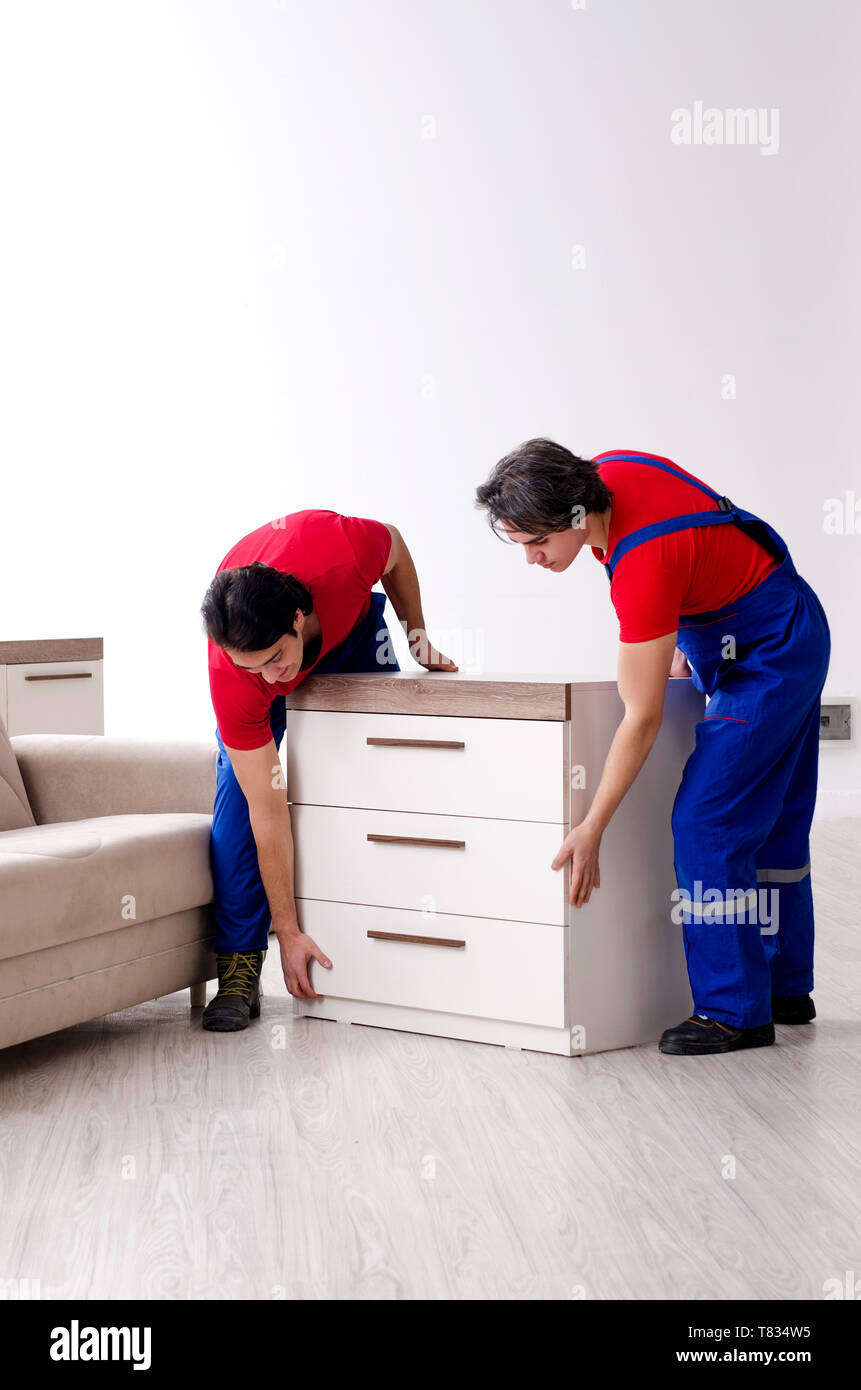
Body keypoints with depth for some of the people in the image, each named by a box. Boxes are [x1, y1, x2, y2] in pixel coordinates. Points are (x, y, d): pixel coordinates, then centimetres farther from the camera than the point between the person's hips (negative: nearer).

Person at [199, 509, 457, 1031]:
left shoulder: (343, 551, -44)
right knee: (240, 794, -19)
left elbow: (395, 546, -15)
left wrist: (418, 634, -13)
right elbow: (268, 812, -35)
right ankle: (239, 969, -11)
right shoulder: (231, 676, -41)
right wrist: (289, 934, -30)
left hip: (352, 624, 2)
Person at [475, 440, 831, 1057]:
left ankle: (735, 1010, -4)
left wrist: (592, 830, -25)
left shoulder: (644, 563, -34)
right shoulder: (606, 472, -9)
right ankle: (786, 988, 27)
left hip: (769, 653, -10)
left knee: (708, 823, -12)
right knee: (772, 822, 15)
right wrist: (682, 642, 8)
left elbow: (642, 719, -29)